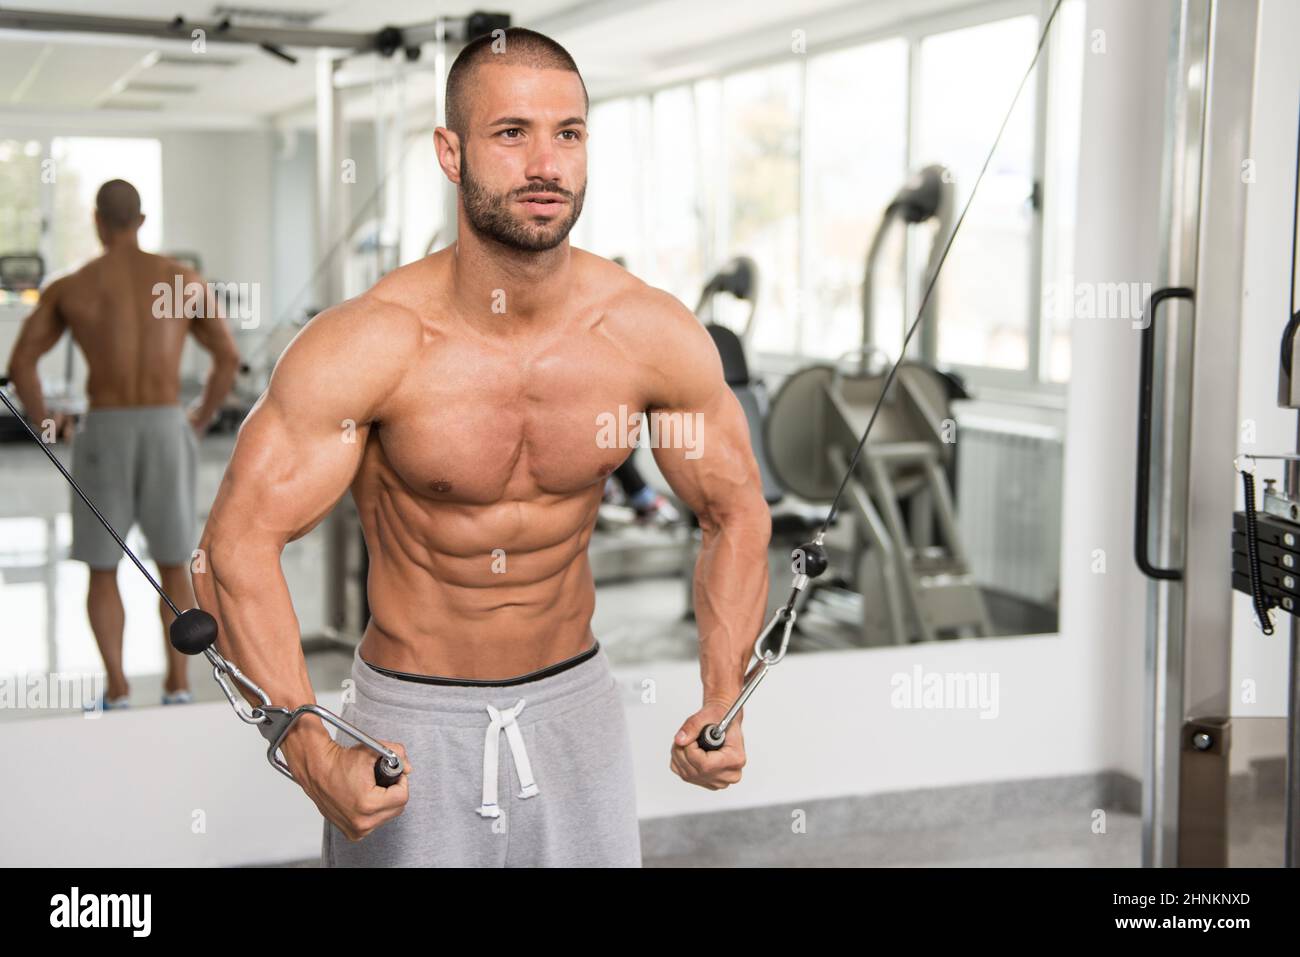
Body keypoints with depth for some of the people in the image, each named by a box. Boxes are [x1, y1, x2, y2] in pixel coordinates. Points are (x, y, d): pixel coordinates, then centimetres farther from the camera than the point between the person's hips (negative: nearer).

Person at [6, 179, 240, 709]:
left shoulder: (67, 287, 3)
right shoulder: (184, 278, 6)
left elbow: (20, 364, -1)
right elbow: (229, 356, 4)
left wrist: (44, 424, 17)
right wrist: (200, 418, 18)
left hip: (105, 433, -1)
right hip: (166, 430, 1)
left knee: (103, 570, 12)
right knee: (173, 565, 15)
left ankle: (117, 685, 1)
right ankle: (177, 682, 8)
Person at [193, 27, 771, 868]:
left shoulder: (656, 337, -12)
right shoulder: (365, 347, -21)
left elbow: (737, 514, 1)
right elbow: (239, 544, -20)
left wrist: (723, 704, -9)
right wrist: (314, 757, -30)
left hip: (576, 703, 3)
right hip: (411, 716, -2)